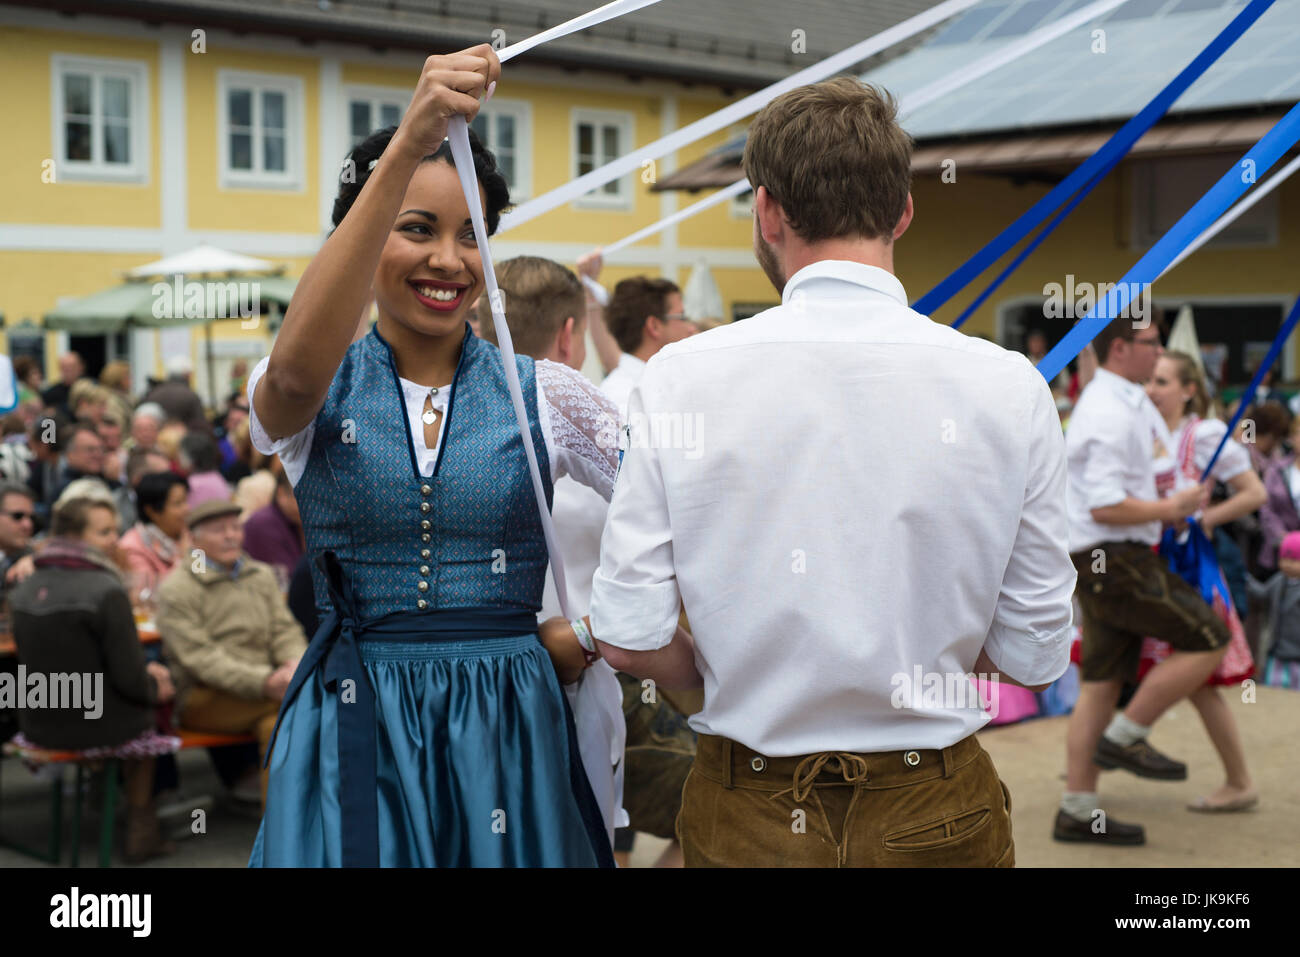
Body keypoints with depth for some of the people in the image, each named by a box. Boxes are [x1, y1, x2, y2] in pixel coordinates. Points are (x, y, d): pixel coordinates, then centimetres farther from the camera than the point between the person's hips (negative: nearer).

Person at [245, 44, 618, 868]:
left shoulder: (543, 393, 3)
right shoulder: (322, 392, -2)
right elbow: (296, 375, -27)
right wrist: (405, 151, -35)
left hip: (507, 731, 1)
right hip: (354, 734, -1)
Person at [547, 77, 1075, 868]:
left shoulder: (680, 378, -12)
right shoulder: (1009, 387, -11)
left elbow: (628, 639, -12)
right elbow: (1036, 655, -7)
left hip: (745, 813, 0)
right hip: (937, 816, 1)